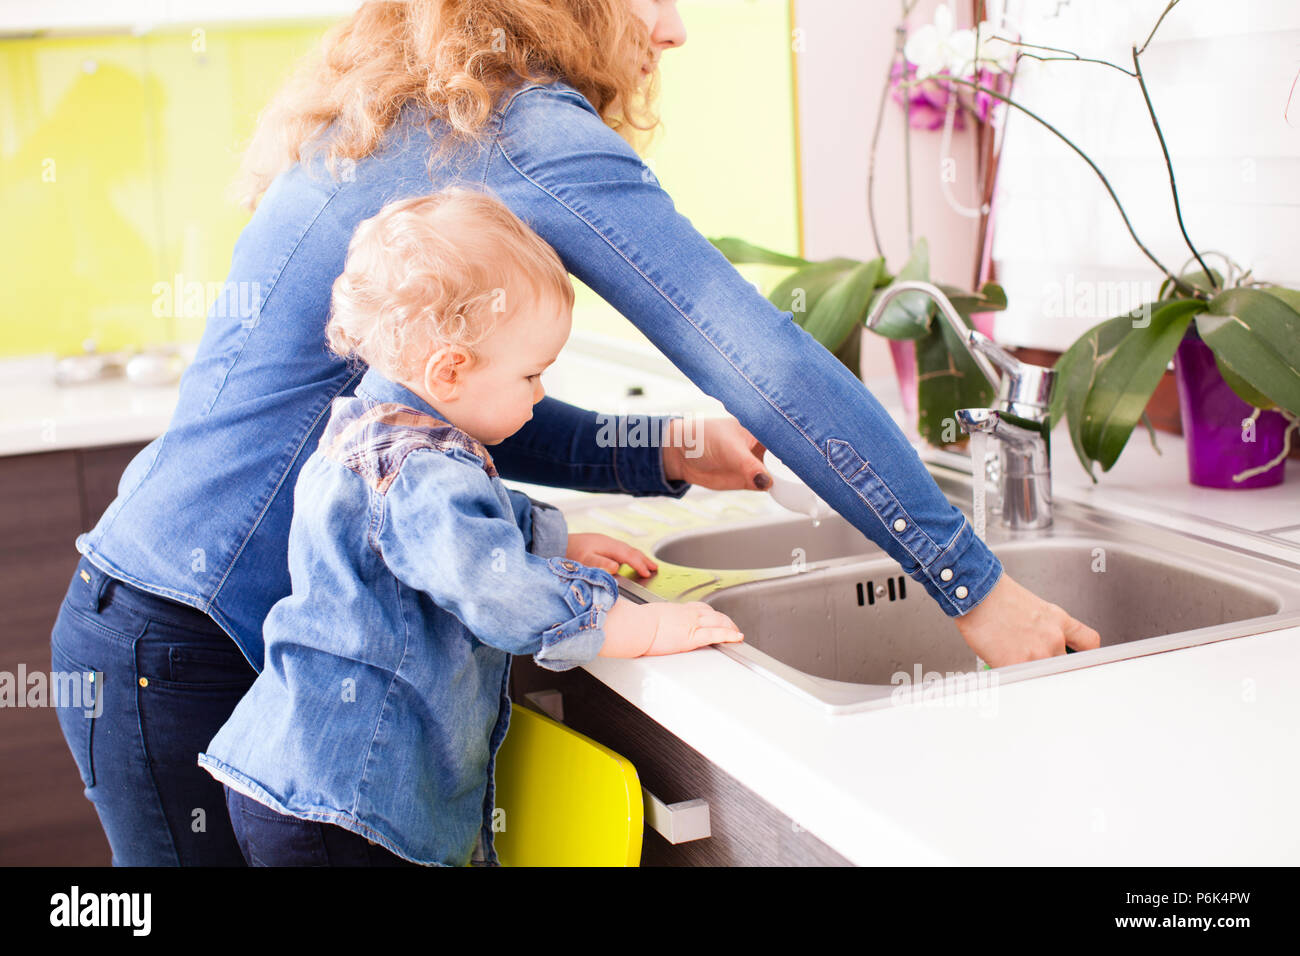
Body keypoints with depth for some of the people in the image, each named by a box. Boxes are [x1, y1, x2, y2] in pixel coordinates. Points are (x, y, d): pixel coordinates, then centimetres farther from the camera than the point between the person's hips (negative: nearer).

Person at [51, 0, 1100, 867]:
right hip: (189, 649, -9)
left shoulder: (395, 119, 12)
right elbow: (769, 366, -20)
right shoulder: (532, 132, -17)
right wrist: (975, 586, -14)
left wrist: (661, 454, 8)